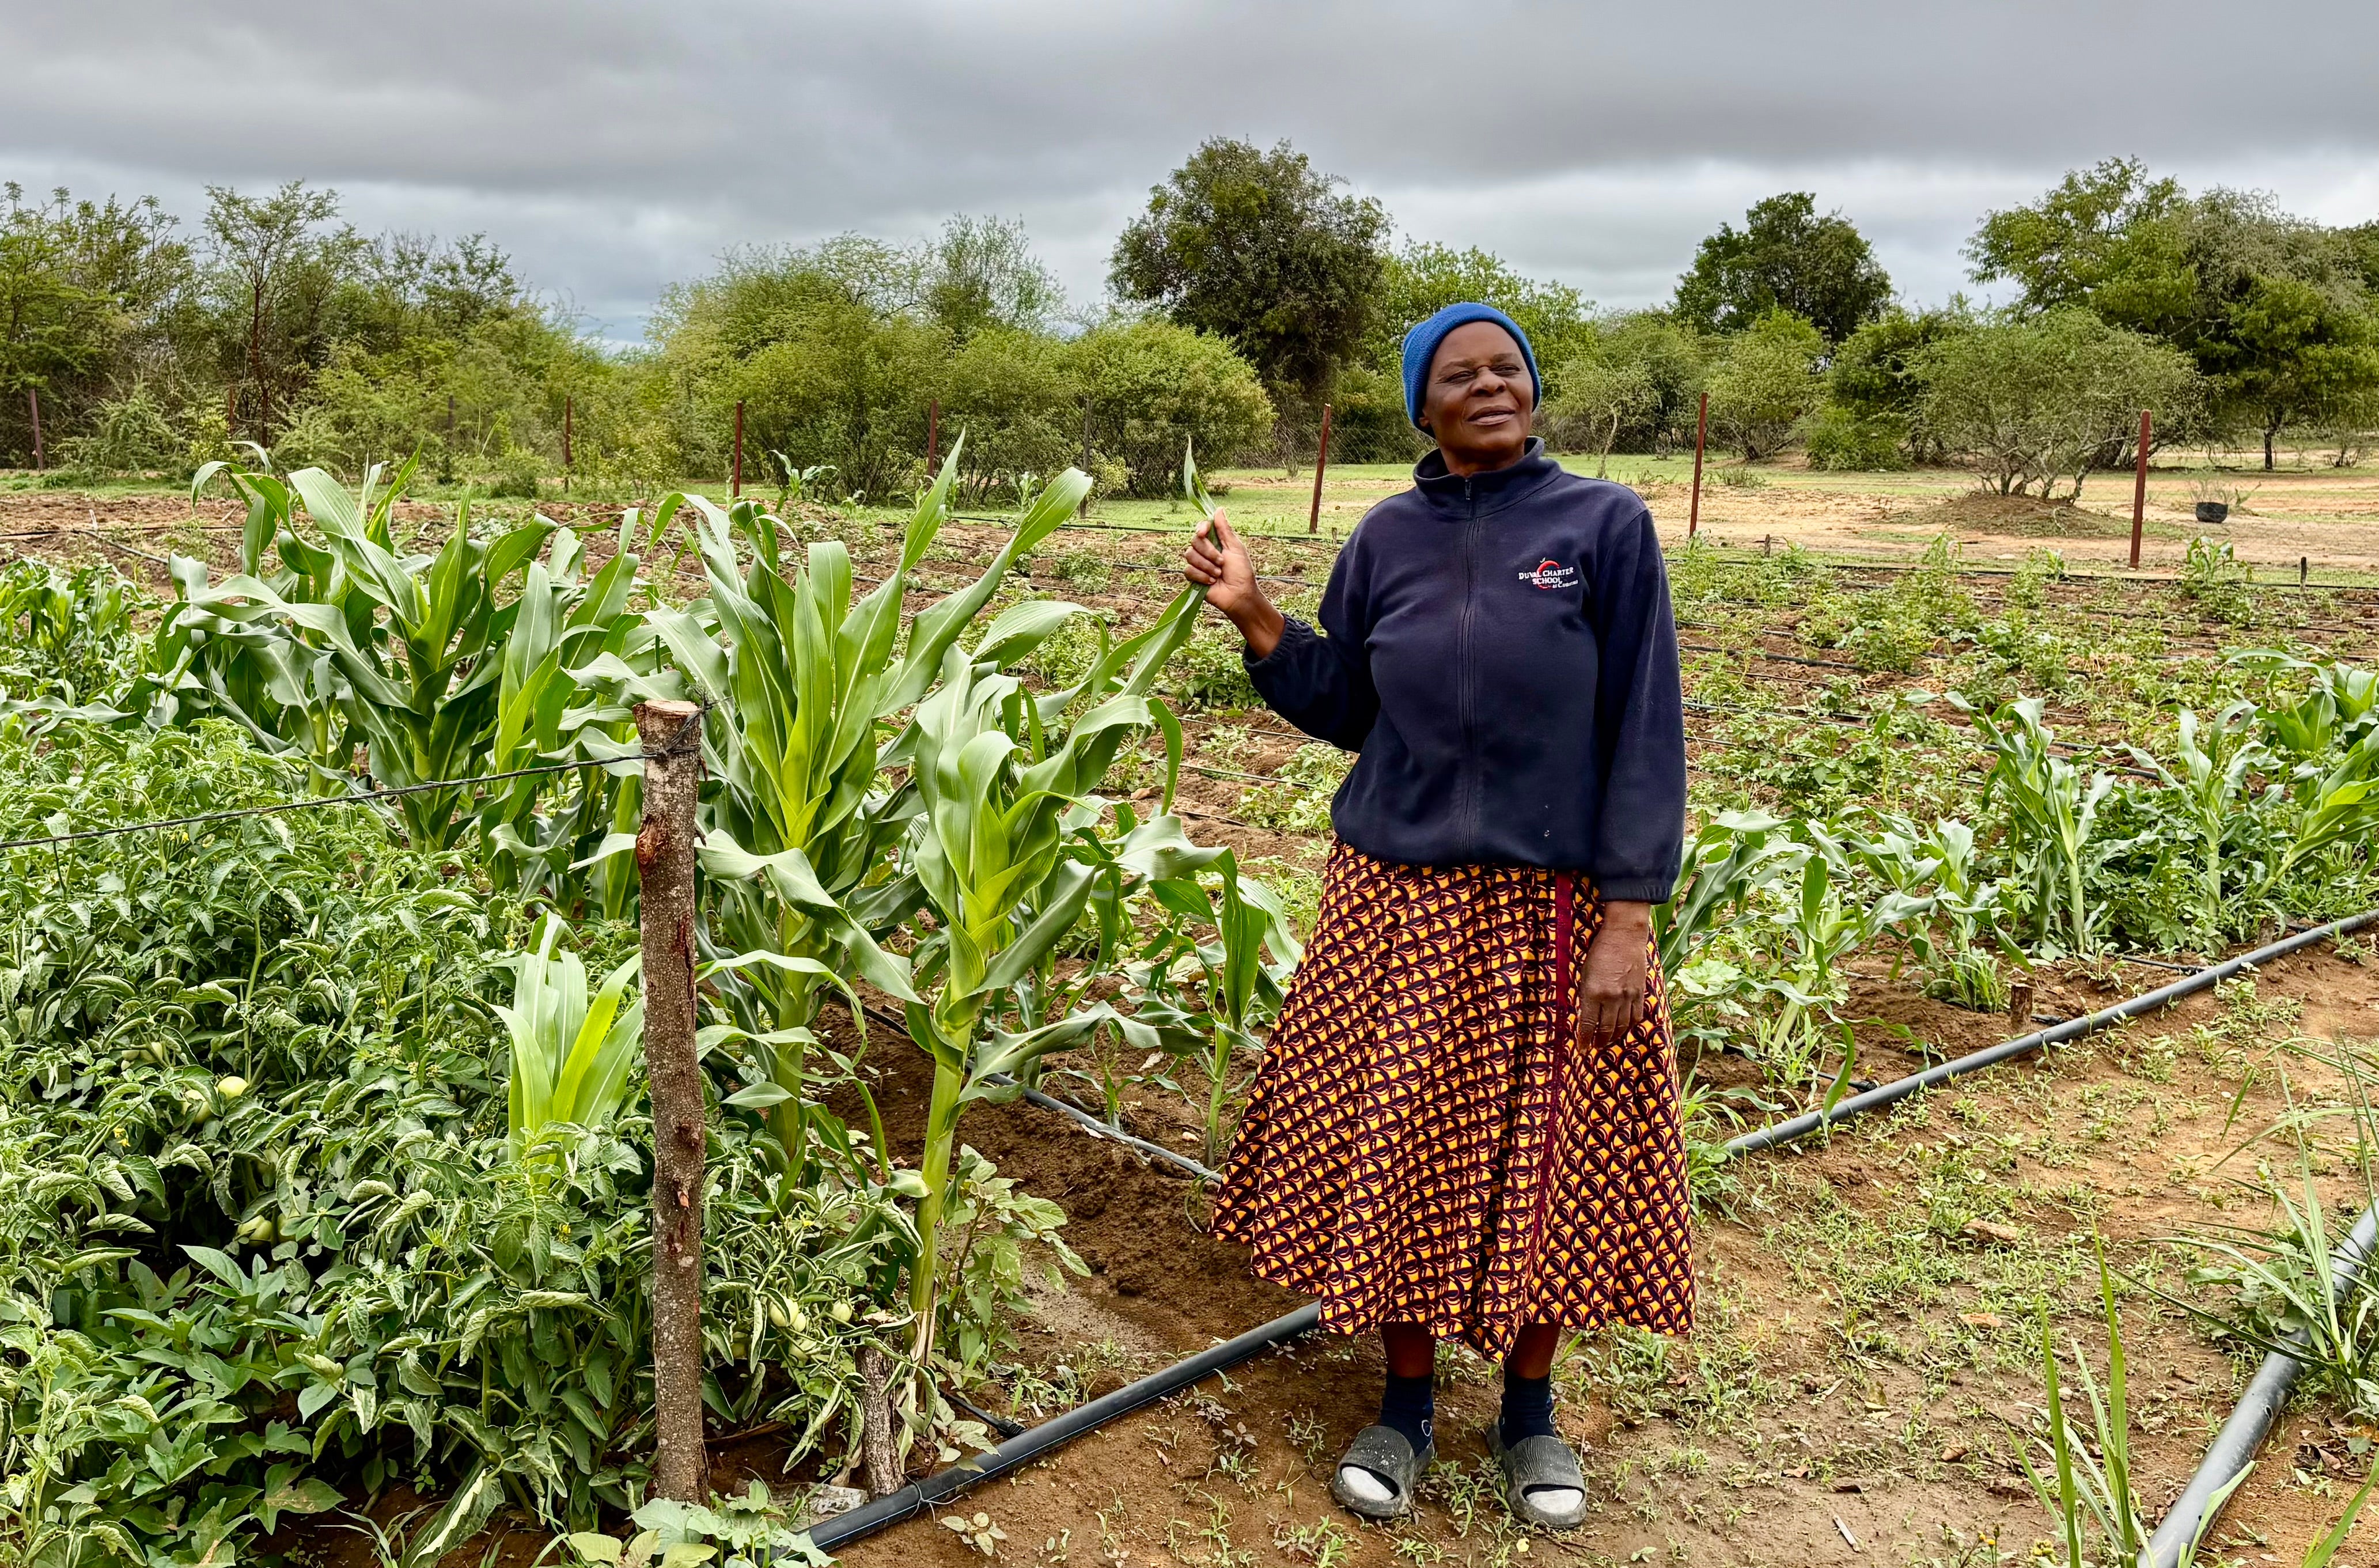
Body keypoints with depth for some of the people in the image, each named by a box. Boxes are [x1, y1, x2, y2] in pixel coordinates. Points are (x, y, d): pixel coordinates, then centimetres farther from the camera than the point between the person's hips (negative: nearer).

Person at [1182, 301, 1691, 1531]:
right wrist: (1254, 617, -2)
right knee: (1399, 1157, 8)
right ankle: (1406, 1405, 29)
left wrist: (1629, 921, -12)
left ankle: (1529, 1413, 30)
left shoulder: (1605, 525, -4)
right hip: (1399, 900, 3)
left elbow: (1644, 735, -6)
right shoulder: (1388, 538, 5)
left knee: (1545, 1163, 8)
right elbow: (1349, 712, 10)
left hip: (1552, 907, -2)